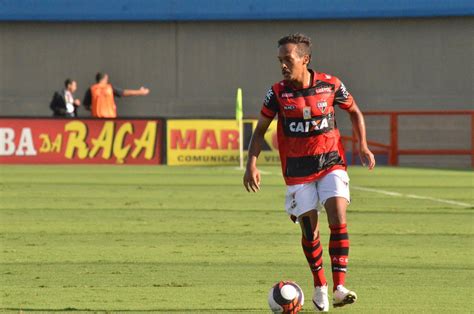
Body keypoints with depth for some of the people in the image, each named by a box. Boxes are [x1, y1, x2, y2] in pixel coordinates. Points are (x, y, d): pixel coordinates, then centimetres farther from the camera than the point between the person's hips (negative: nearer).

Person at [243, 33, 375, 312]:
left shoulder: (330, 85, -7)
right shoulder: (278, 93, -6)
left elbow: (355, 112, 11)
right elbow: (261, 130, 5)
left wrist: (364, 147, 1)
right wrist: (252, 164, -8)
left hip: (331, 163, 0)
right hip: (298, 171, 1)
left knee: (338, 218, -18)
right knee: (310, 229, 2)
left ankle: (339, 287, -20)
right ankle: (319, 287, 23)